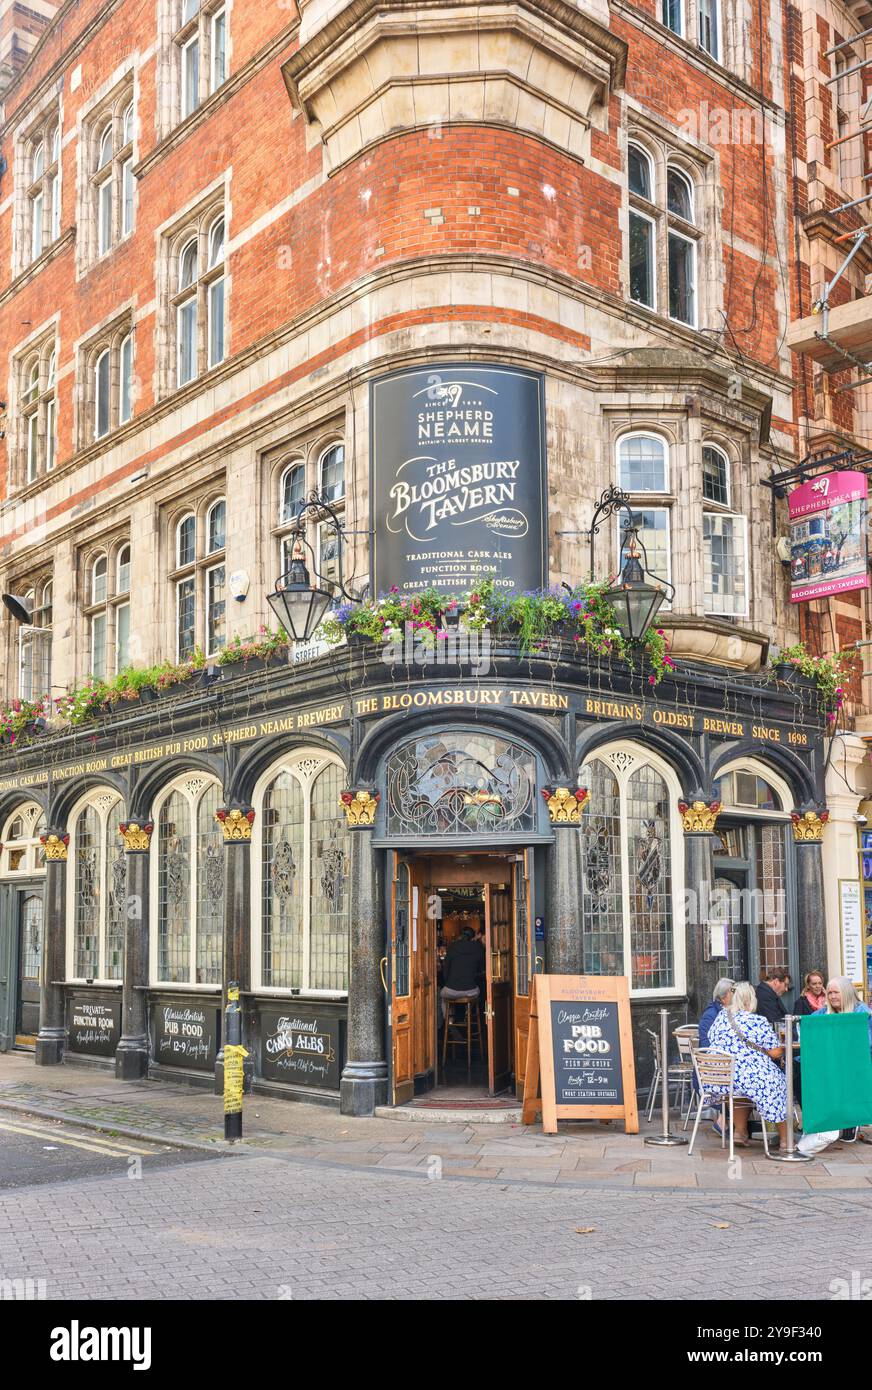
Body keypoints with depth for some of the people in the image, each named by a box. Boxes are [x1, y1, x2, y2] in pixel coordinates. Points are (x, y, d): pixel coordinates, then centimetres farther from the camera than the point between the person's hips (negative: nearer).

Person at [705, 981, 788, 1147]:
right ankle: (784, 1139, 20)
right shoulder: (758, 1021, -9)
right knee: (779, 1083, 17)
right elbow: (776, 1053, -9)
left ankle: (740, 1132, 29)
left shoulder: (721, 1016, 7)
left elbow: (711, 1039, 22)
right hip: (749, 1077, -5)